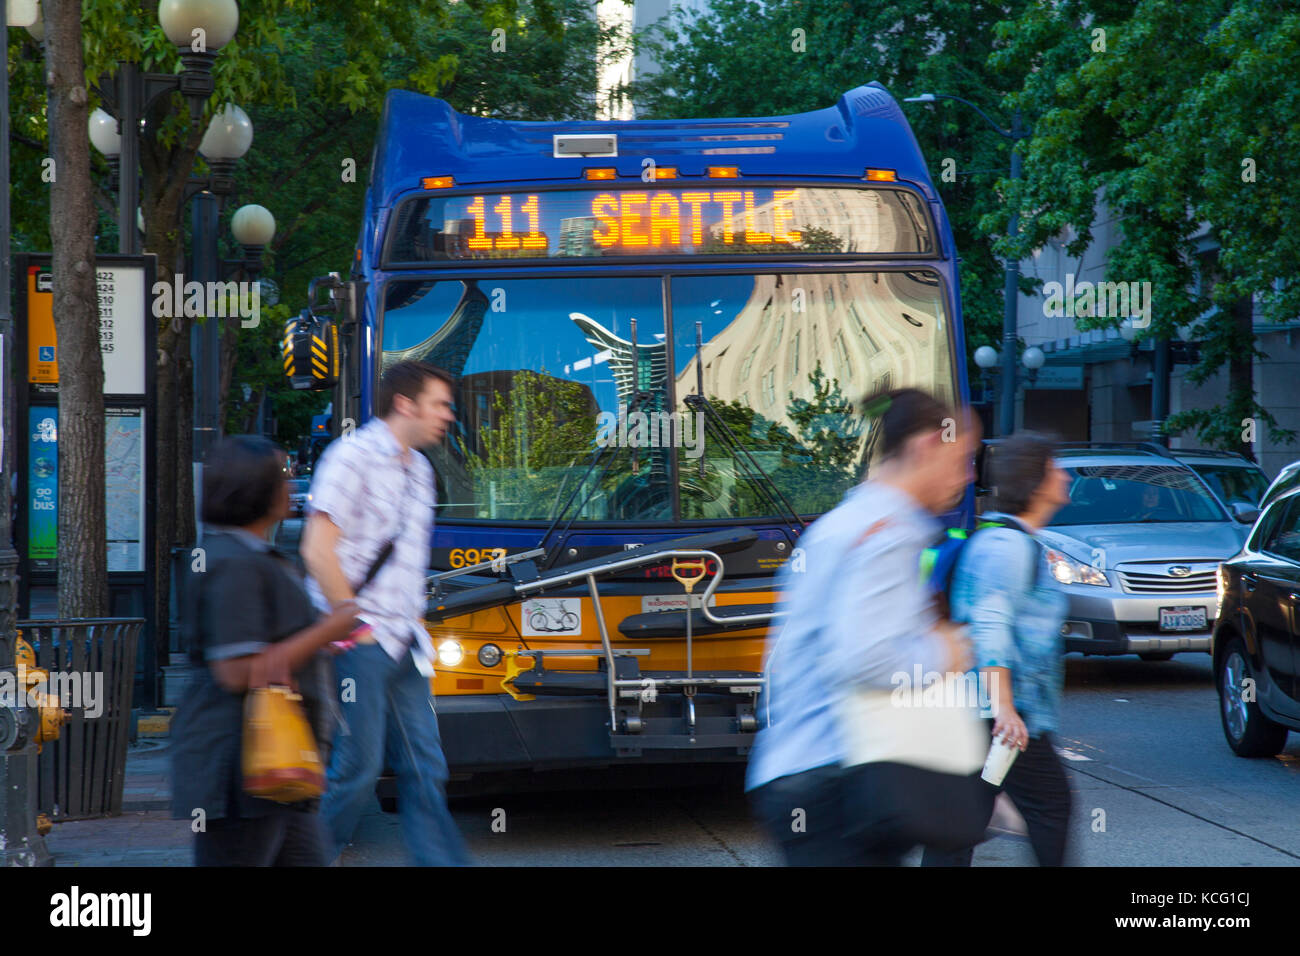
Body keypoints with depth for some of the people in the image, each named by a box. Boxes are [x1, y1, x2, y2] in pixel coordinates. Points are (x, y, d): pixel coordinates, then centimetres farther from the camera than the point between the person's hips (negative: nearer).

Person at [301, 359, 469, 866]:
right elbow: (317, 551, -16)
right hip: (359, 646, -8)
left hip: (403, 647, 8)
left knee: (425, 771, 5)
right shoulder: (353, 456, -9)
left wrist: (415, 622, 15)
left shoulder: (418, 470, 18)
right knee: (357, 770, -7)